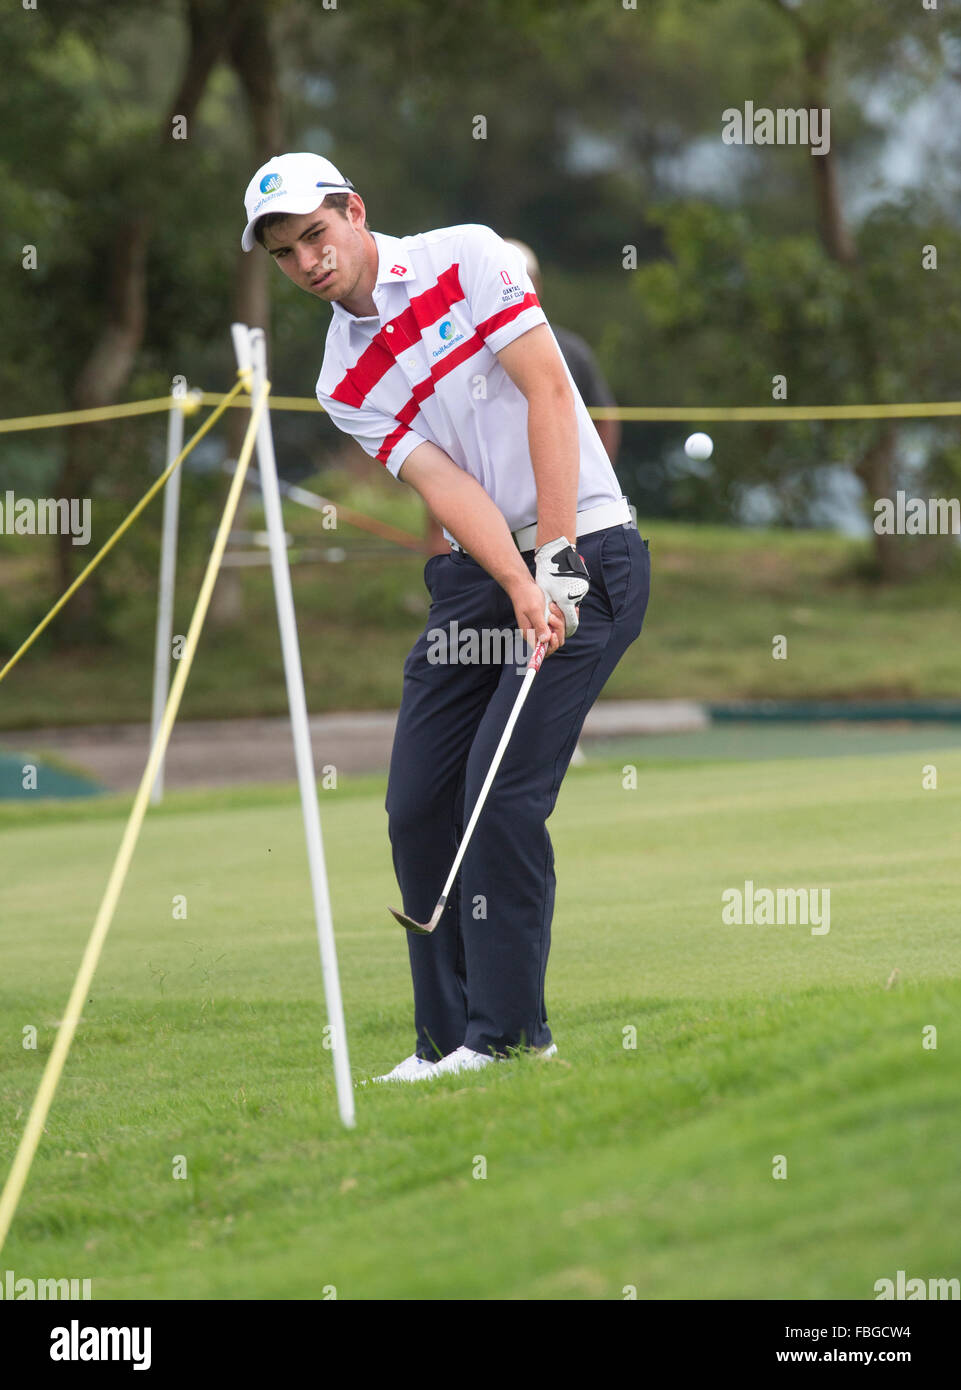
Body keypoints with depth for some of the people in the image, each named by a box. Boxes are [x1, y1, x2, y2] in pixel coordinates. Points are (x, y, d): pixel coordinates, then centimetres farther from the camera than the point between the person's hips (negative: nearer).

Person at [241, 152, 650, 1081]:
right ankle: (447, 1036, 9)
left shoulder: (467, 258, -6)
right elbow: (443, 485, -5)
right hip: (478, 572, 6)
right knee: (417, 804, 0)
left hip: (582, 551, -6)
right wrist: (518, 588, -21)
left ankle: (506, 1032, -6)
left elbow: (548, 394, -11)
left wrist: (554, 563, -17)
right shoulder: (344, 383, 7)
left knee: (501, 794, -14)